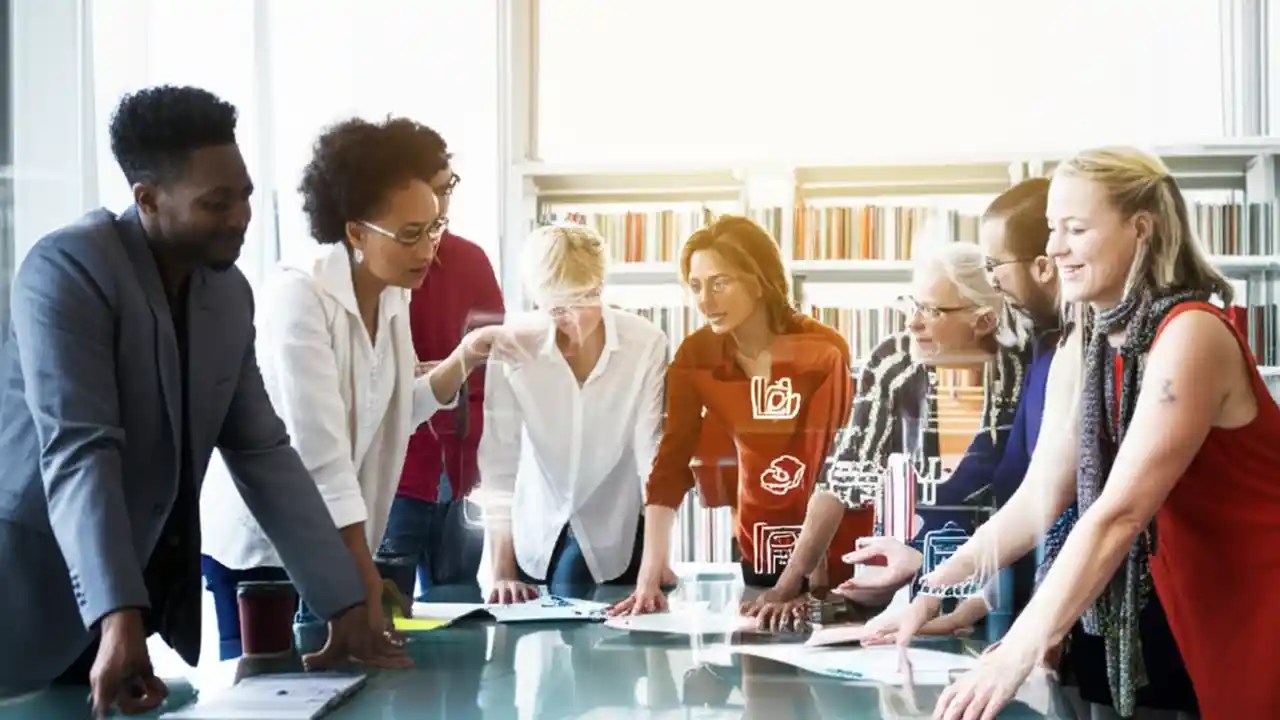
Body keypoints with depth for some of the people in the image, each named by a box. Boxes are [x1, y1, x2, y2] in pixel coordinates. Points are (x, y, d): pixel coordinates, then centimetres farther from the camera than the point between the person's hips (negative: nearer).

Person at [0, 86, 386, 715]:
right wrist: (118, 616, -37)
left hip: (154, 583, 6)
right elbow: (78, 450, -26)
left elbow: (262, 452, 3)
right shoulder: (68, 269, -17)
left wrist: (344, 601, -4)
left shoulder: (230, 291, 4)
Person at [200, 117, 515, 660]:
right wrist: (367, 584, -26)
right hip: (255, 546, -7)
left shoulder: (394, 296, 0)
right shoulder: (300, 296, -23)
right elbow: (322, 456, -26)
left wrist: (464, 358, -6)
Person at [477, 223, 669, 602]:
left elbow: (651, 452, -17)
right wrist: (502, 572, -19)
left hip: (613, 538, -1)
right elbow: (499, 464, -16)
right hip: (535, 537, 1)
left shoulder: (646, 344, -18)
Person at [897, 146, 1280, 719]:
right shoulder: (1081, 351, 1)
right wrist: (933, 584, -13)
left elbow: (1117, 513, -31)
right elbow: (1037, 499, -1)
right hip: (1200, 603, 7)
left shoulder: (1191, 335, -24)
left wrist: (1015, 658, -35)